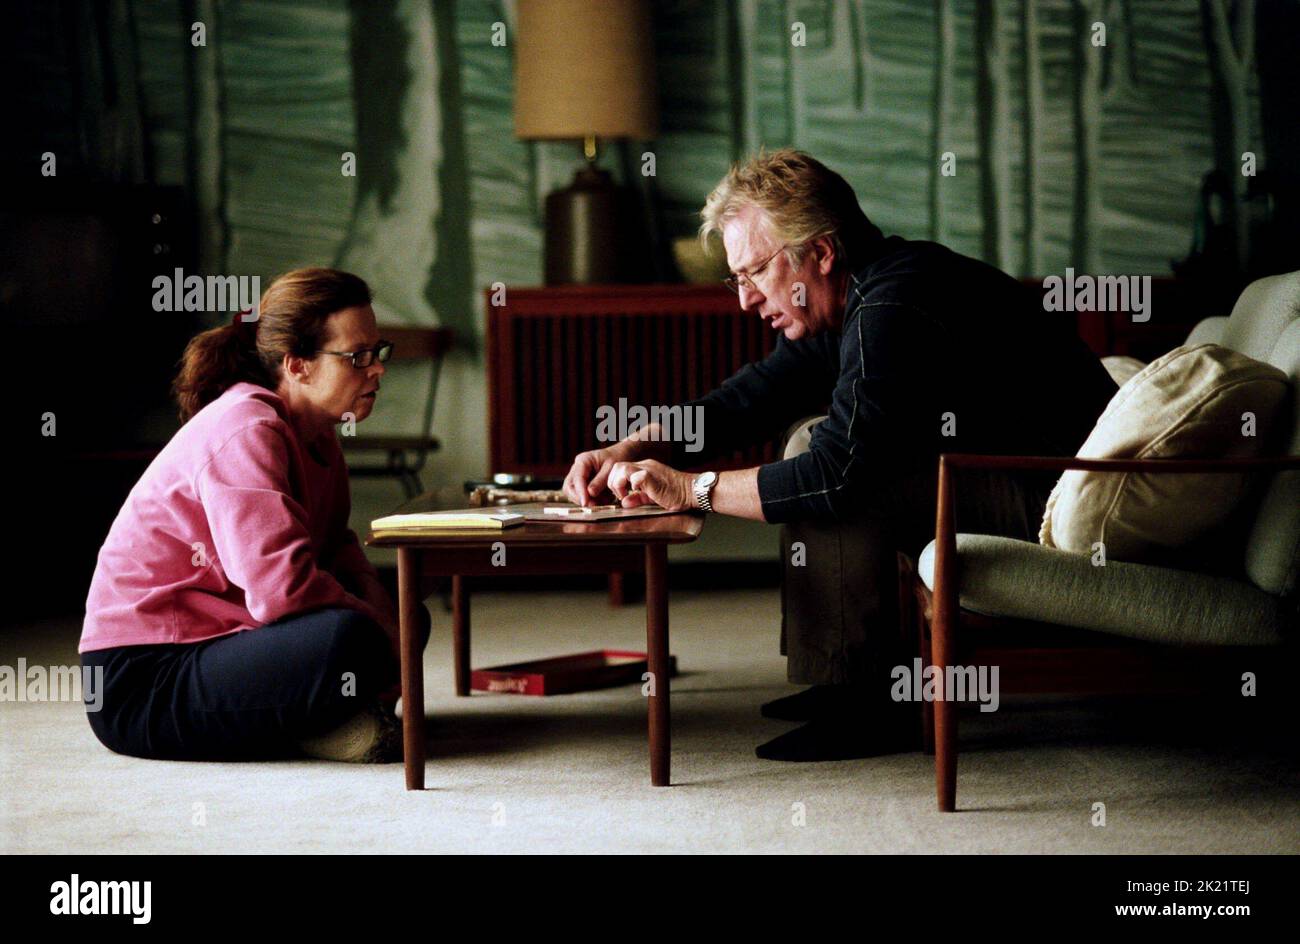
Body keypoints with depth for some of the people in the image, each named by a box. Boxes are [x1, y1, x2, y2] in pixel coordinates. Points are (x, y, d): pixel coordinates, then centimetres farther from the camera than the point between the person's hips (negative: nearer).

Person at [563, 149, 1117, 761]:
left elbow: (837, 475, -29)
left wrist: (691, 489, -19)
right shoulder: (853, 302, 8)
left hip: (1057, 501, -11)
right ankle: (850, 684, 13)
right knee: (811, 442, 14)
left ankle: (867, 709, -12)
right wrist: (627, 452, -1)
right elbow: (741, 402, 14)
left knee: (836, 478, -21)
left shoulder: (893, 309, -24)